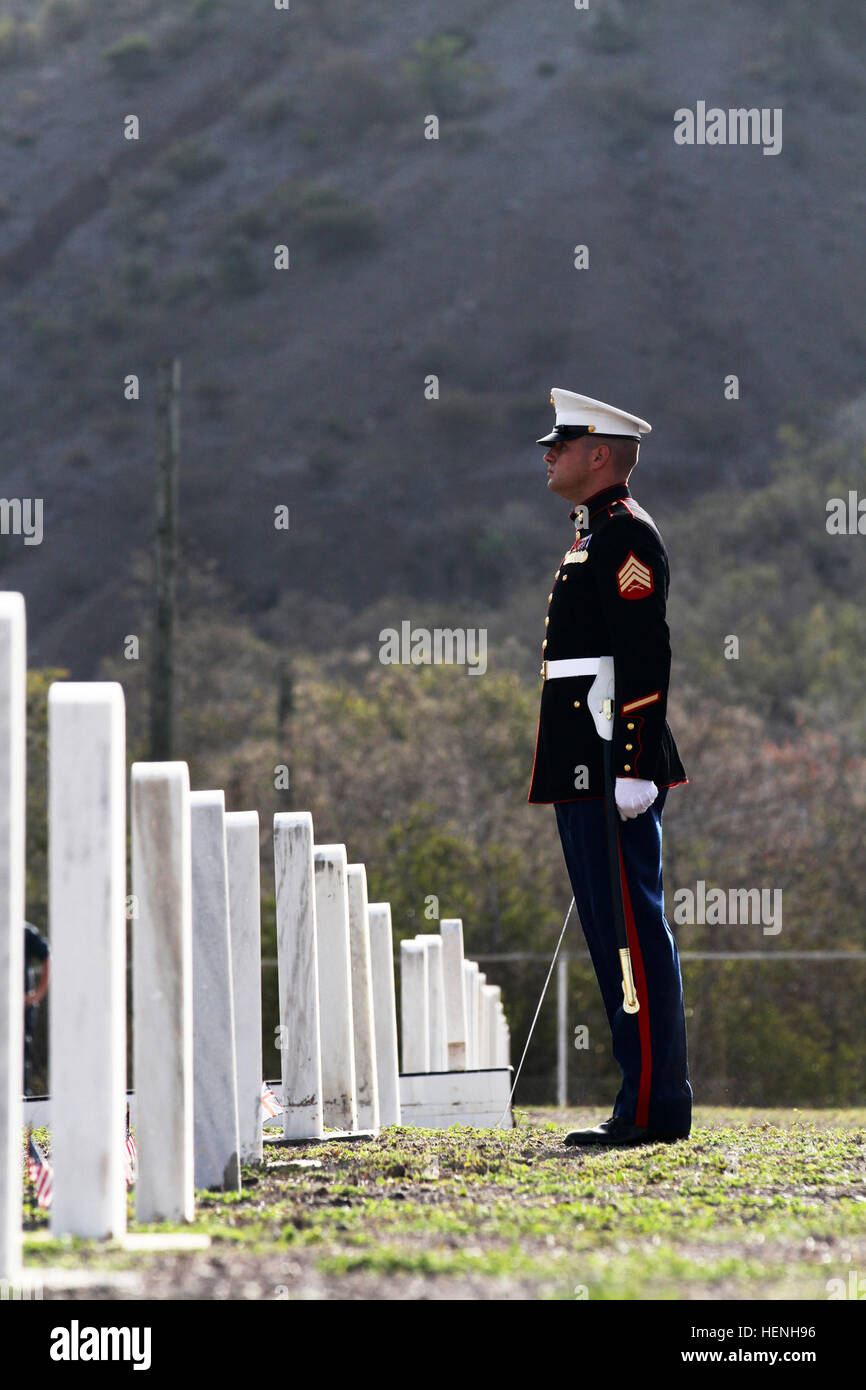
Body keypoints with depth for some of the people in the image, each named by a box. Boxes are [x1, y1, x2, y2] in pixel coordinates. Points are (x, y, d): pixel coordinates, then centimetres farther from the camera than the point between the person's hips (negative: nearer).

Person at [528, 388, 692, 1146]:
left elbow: (646, 658, -19)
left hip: (612, 770, -11)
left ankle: (655, 1106, -8)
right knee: (613, 932, 11)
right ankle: (645, 1100, 15)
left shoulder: (625, 534, -11)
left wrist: (634, 768, -23)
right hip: (588, 772, 11)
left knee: (633, 932, -9)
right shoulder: (593, 536, 20)